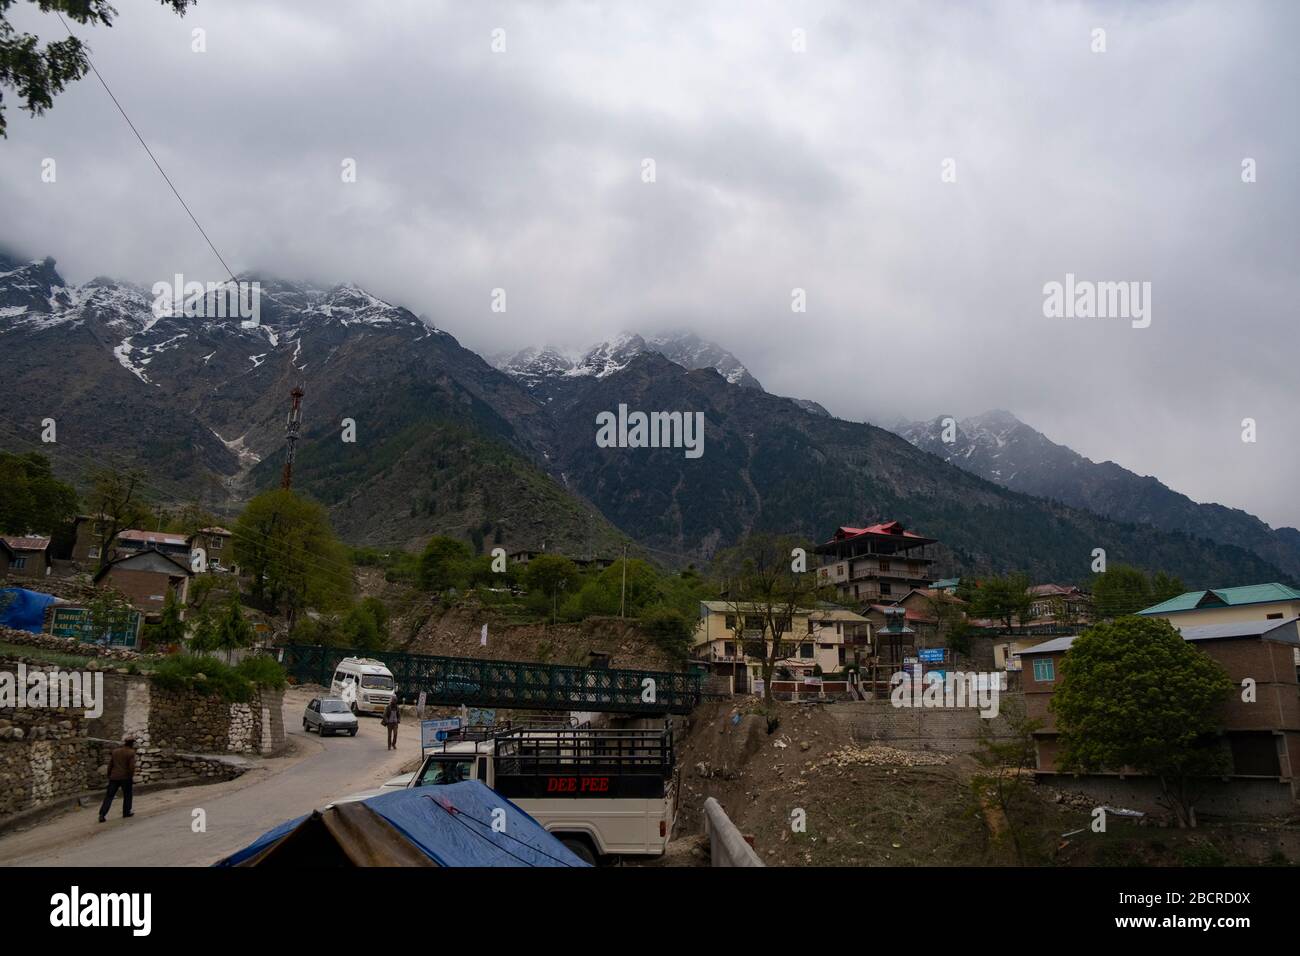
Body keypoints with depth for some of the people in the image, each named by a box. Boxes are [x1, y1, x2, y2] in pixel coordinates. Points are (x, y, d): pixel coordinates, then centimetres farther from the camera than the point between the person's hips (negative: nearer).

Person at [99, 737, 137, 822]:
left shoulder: (115, 751, 8)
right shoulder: (131, 752, -8)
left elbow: (110, 764, 9)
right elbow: (132, 766, -13)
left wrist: (109, 775, 18)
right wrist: (132, 775, 2)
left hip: (114, 777, 4)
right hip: (126, 777, -4)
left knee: (109, 796, 4)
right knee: (127, 795, 13)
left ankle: (102, 814, -5)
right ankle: (126, 813, 18)